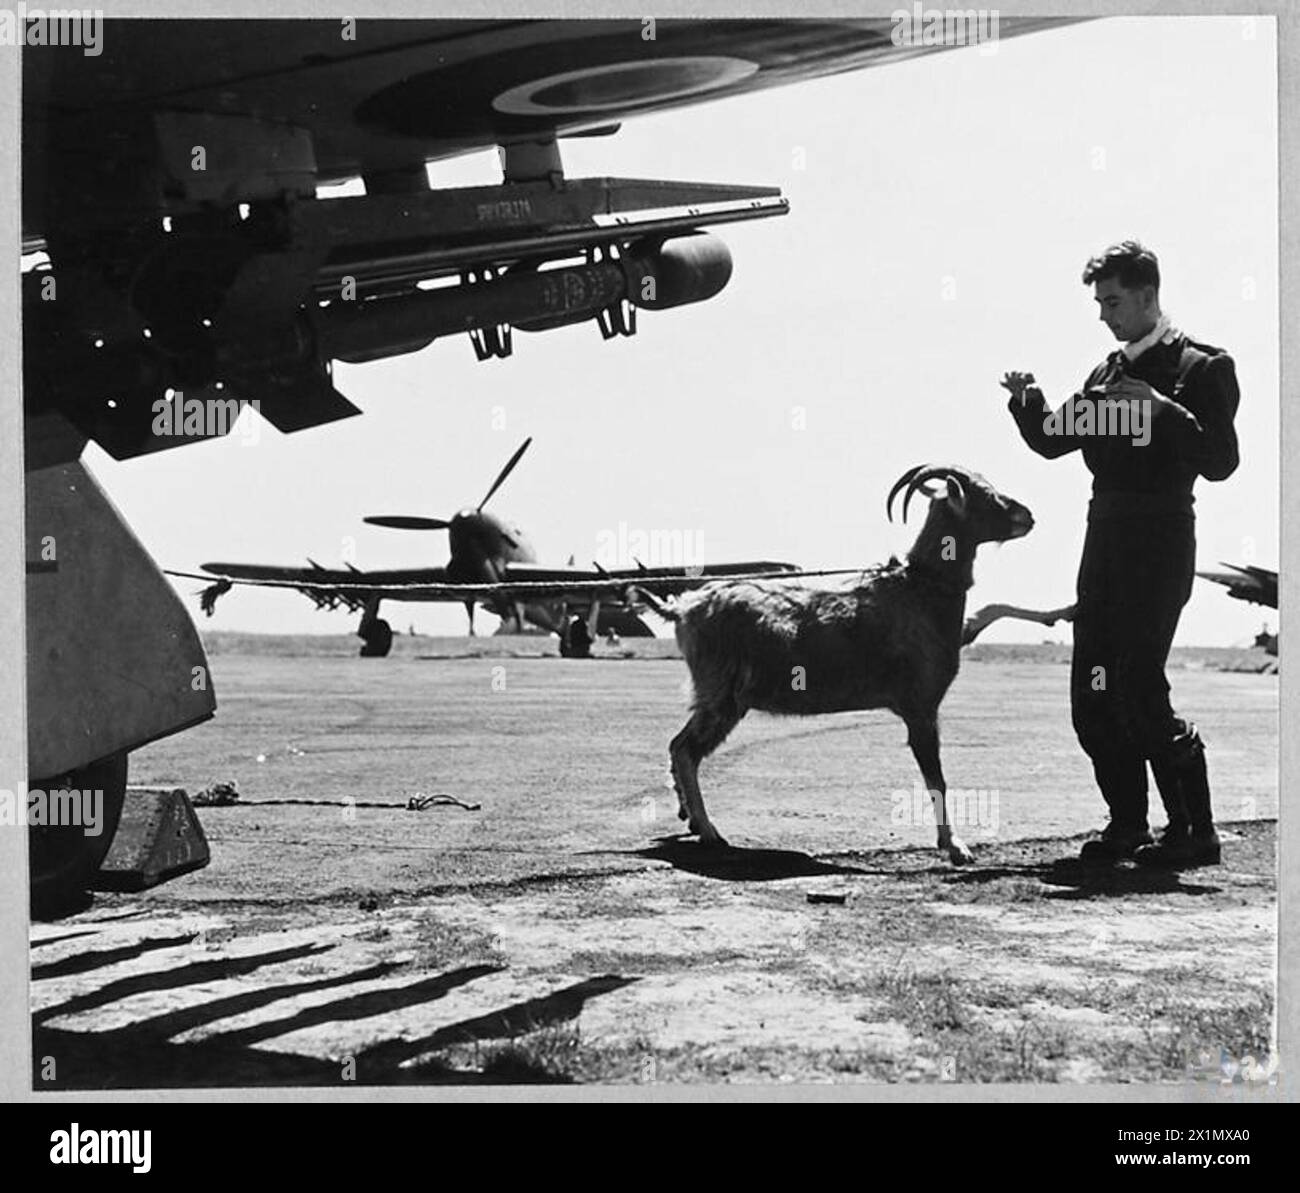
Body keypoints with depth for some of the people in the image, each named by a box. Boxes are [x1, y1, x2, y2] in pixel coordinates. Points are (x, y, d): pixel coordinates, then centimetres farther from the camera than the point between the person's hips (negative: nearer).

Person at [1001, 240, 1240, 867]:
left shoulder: (1203, 367, -4)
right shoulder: (1108, 372, 17)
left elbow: (1221, 463, -11)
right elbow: (1053, 441, 19)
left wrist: (1165, 411, -20)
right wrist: (1027, 403, 1)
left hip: (1160, 538, -7)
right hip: (1105, 534, 8)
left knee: (1137, 685, -13)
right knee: (1091, 692, 7)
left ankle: (1195, 831, -2)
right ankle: (1127, 823, 18)